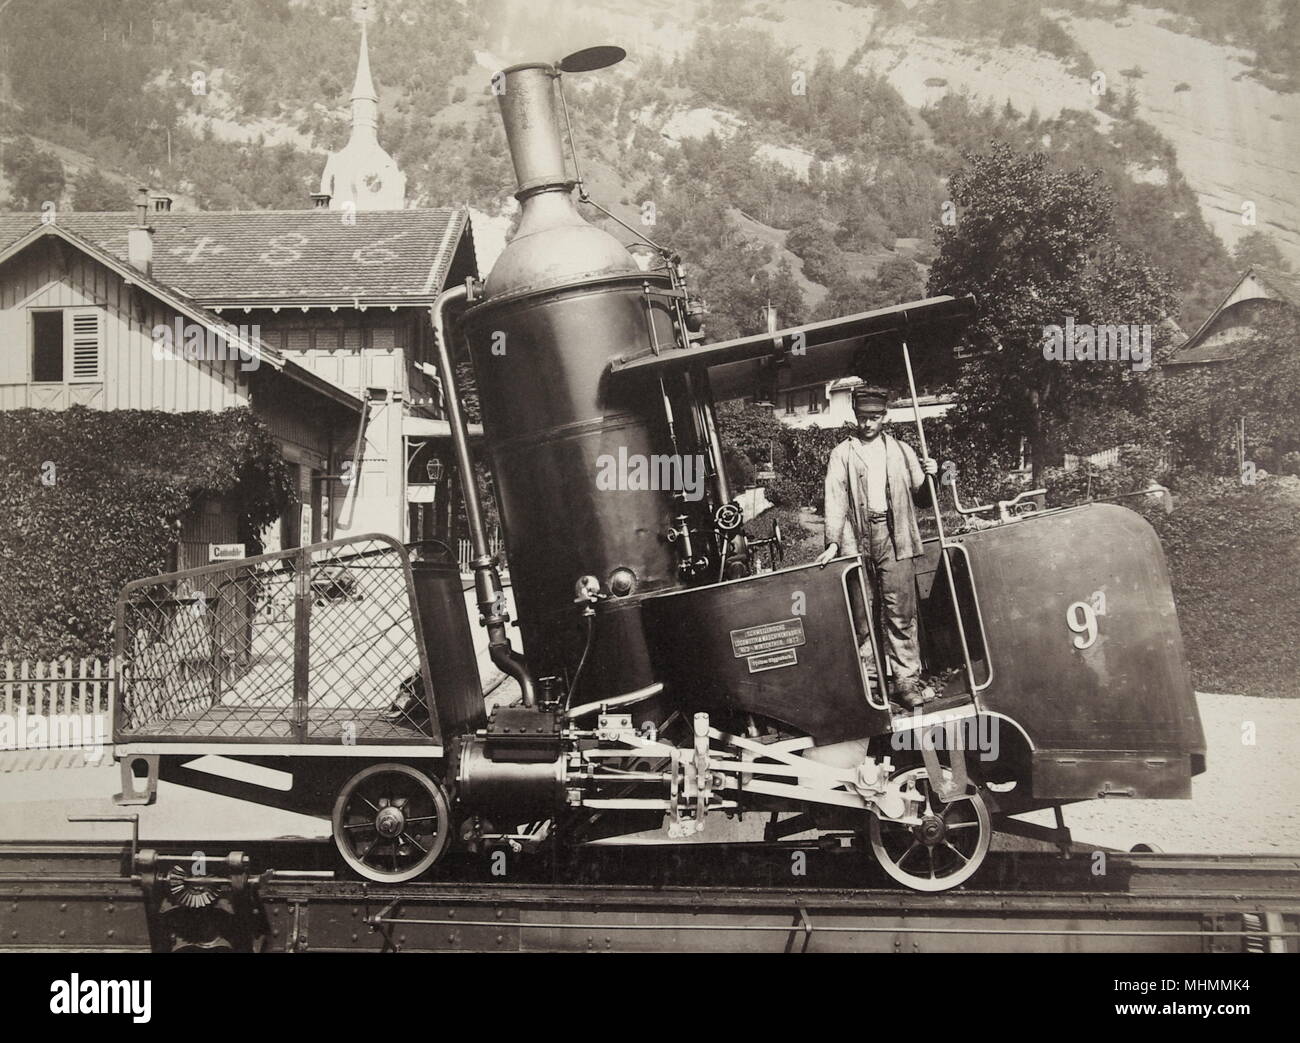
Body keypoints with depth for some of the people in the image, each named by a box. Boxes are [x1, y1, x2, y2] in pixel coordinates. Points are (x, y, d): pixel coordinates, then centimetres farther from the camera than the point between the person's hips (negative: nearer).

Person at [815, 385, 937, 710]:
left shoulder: (901, 451, 16)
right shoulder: (842, 454, 10)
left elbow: (919, 495, 18)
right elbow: (835, 501, 2)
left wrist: (929, 476, -3)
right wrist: (833, 542, -9)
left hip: (894, 537, 1)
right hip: (857, 538, -1)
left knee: (901, 611, -5)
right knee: (862, 613, 0)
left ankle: (907, 680, -3)